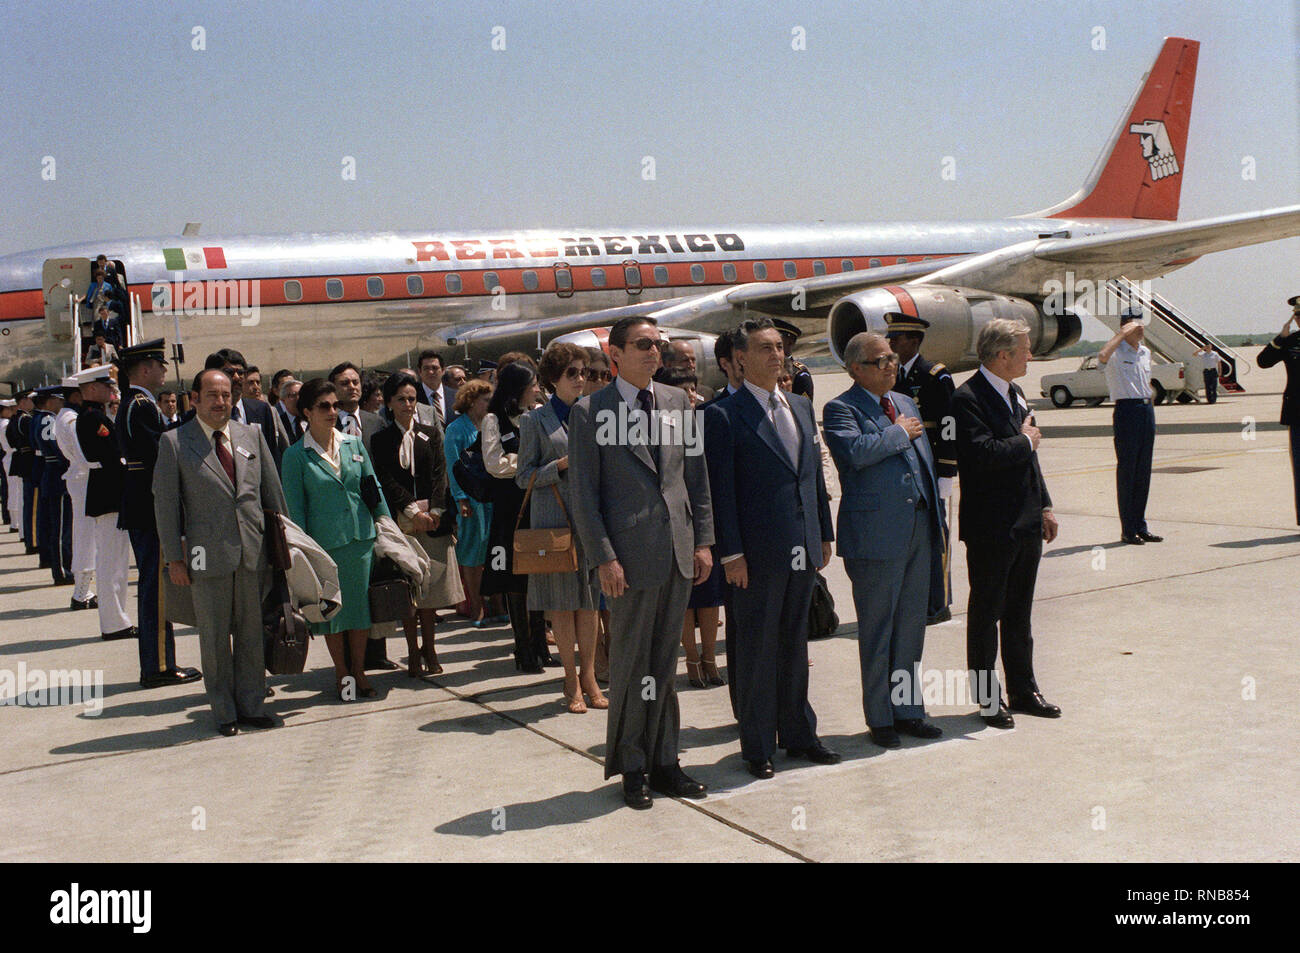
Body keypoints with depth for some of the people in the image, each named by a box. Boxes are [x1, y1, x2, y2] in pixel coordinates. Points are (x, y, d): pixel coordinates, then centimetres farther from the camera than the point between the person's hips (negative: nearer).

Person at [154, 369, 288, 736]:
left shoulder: (252, 434, 10)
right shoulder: (174, 442, 0)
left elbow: (272, 490, 14)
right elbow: (165, 502, 0)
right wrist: (174, 557, -4)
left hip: (253, 551, 3)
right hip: (207, 554, -3)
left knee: (252, 633, 8)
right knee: (215, 637, 5)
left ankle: (251, 705, 20)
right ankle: (224, 712, 16)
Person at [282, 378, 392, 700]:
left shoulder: (354, 443, 6)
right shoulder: (296, 455, -3)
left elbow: (374, 489, 12)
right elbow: (294, 508, -3)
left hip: (362, 538, 3)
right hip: (325, 543, -3)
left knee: (361, 604, 6)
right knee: (333, 609, 5)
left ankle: (359, 672, 18)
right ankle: (342, 674, 20)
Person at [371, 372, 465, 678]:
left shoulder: (431, 433, 13)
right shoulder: (381, 440, 6)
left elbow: (439, 473, 4)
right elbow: (387, 481, -3)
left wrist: (434, 511, -10)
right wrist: (413, 511, -14)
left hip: (434, 519, 2)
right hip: (401, 522, -2)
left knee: (431, 587, 3)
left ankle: (429, 650, 13)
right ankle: (413, 653, 6)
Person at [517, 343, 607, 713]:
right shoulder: (536, 420, 1)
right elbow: (524, 477, -1)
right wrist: (562, 465, -14)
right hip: (554, 518, -3)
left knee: (589, 599, 5)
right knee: (562, 600, 1)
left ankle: (589, 676, 13)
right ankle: (572, 680, 10)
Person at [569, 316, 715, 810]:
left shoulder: (678, 403, 11)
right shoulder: (589, 412, -3)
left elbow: (697, 476, 13)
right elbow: (584, 493, -5)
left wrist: (703, 540, 7)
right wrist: (604, 558, -11)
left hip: (678, 552, 5)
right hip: (630, 555, -4)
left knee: (665, 663, 12)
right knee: (630, 666, 4)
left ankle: (664, 763, 22)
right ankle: (632, 768, 17)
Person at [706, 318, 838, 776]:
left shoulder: (801, 406, 14)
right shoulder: (723, 415, -8)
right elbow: (721, 491, -11)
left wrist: (825, 533, 14)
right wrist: (731, 553, -15)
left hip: (803, 549, 6)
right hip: (758, 553, -6)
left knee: (795, 644, 16)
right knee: (757, 649, 3)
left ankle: (798, 734, 28)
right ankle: (757, 746, 14)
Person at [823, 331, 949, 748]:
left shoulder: (906, 402, 18)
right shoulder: (841, 409, -6)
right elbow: (855, 451, -25)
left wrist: (939, 518, 16)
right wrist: (900, 433, -10)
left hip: (920, 528, 7)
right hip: (875, 534, -7)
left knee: (912, 626, 13)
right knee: (877, 631, 3)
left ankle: (908, 709, 24)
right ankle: (880, 718, 14)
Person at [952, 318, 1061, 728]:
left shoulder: (1015, 394, 14)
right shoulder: (967, 398, -15)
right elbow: (983, 454, -28)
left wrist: (1044, 506, 15)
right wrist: (1025, 440, -12)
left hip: (1026, 524, 8)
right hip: (990, 528, -8)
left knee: (1019, 613, 17)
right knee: (986, 613, 3)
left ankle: (1023, 690, 27)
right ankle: (988, 699, 13)